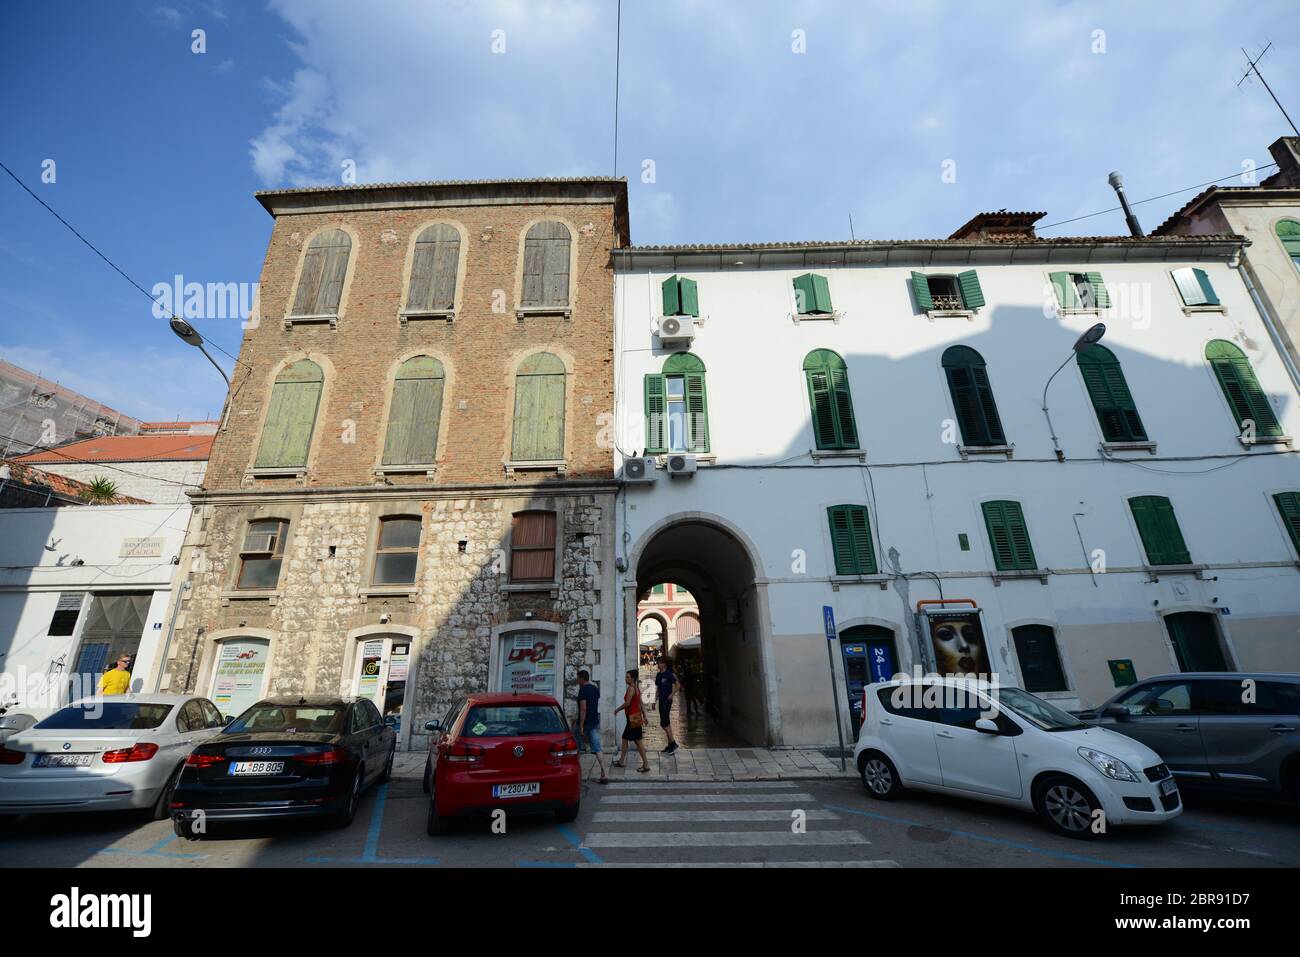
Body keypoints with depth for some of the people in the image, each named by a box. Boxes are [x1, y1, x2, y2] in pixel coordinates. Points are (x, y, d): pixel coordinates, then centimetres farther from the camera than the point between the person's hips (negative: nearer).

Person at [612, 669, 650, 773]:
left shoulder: (631, 688, -18)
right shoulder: (636, 687, 11)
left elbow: (627, 703, -23)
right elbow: (640, 703, 14)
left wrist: (617, 709, -9)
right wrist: (644, 716, 17)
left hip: (633, 717, -10)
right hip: (636, 716, 10)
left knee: (637, 741, -2)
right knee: (625, 738, 16)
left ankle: (646, 765, 5)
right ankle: (621, 761, 26)